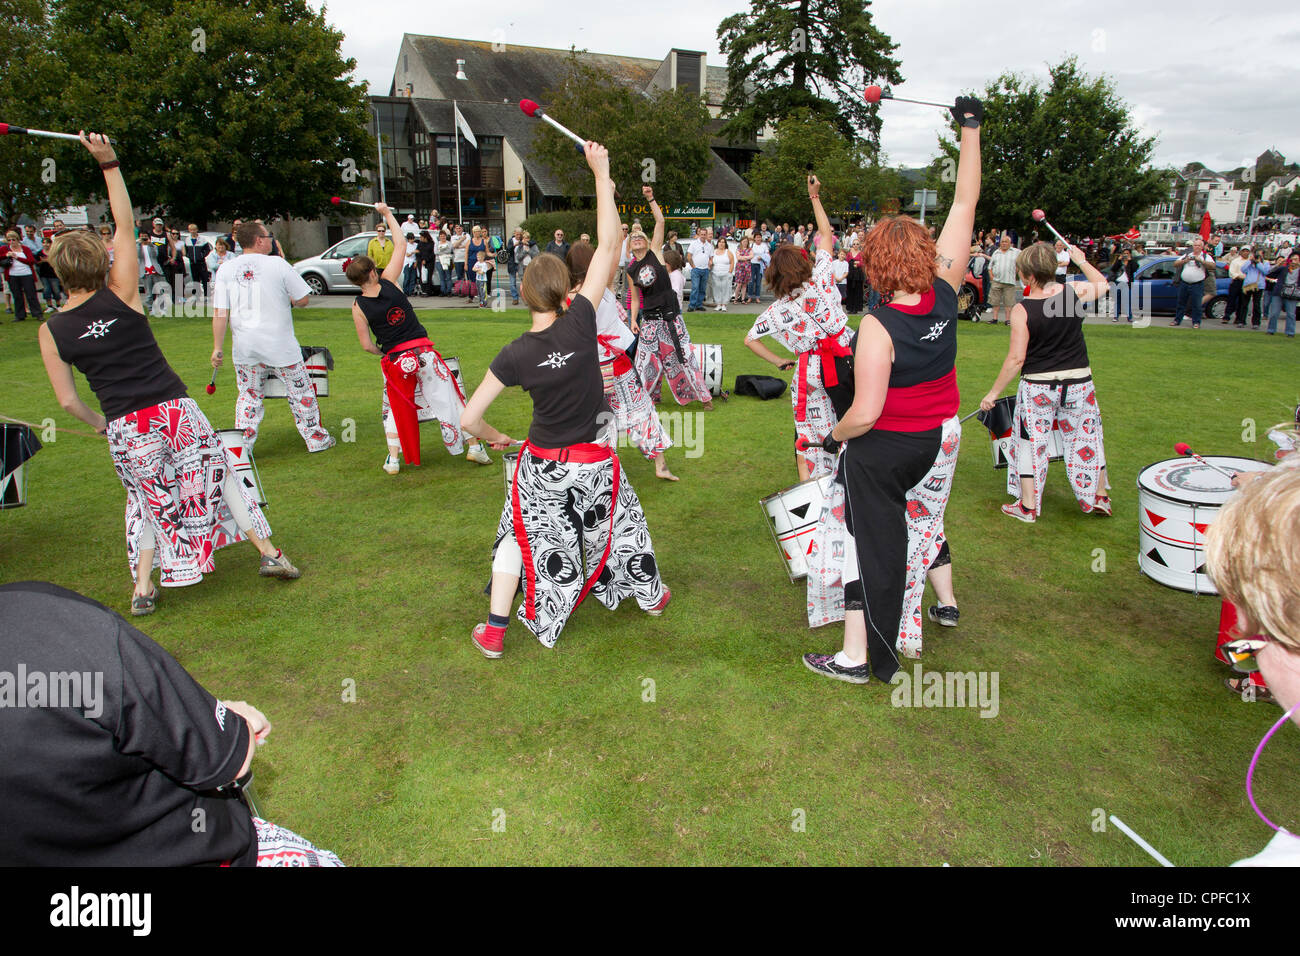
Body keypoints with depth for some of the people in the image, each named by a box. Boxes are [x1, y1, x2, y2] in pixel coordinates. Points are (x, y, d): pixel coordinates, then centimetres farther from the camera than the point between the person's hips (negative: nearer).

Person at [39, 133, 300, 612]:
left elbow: (68, 400, 4)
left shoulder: (51, 331, 1)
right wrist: (109, 163, 5)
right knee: (220, 474, 11)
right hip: (175, 410, -2)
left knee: (150, 500, 19)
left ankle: (144, 586, 17)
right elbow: (125, 225, 3)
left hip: (125, 429, 2)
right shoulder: (120, 296, -5)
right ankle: (268, 551, 13)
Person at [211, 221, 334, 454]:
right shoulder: (277, 264, -8)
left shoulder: (225, 270, 1)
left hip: (244, 348, 3)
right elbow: (303, 299, -5)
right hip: (281, 347, -3)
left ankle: (241, 448, 12)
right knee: (301, 392, 10)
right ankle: (316, 439, 18)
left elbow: (220, 313, -3)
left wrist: (218, 347, 1)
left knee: (248, 397, 14)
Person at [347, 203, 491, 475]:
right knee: (449, 399, 7)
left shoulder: (358, 306, -4)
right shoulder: (388, 282, -6)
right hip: (423, 352, -1)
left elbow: (366, 345, -2)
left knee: (395, 408, 19)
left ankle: (393, 459, 17)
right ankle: (474, 446, 9)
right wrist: (387, 213, 14)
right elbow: (401, 244, 4)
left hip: (394, 361, 1)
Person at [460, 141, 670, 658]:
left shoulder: (515, 355, -15)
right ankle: (651, 595, 45)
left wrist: (495, 437, 9)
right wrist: (601, 176, -11)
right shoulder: (580, 321, -19)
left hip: (541, 465, 0)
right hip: (591, 463, 0)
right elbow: (609, 247, -16)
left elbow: (469, 418, -13)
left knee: (521, 535, 17)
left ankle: (494, 630, 22)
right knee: (620, 521, 24)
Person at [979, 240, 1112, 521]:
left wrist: (994, 392, -6)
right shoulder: (1076, 291, -5)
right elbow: (1103, 284, 19)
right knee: (1086, 438, 18)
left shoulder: (1022, 310, -15)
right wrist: (1081, 260, 33)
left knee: (1031, 442, 8)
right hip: (1079, 381, 4)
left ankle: (1028, 506, 14)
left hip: (1038, 386, -3)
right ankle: (1100, 497, 32)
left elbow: (1016, 358, -14)